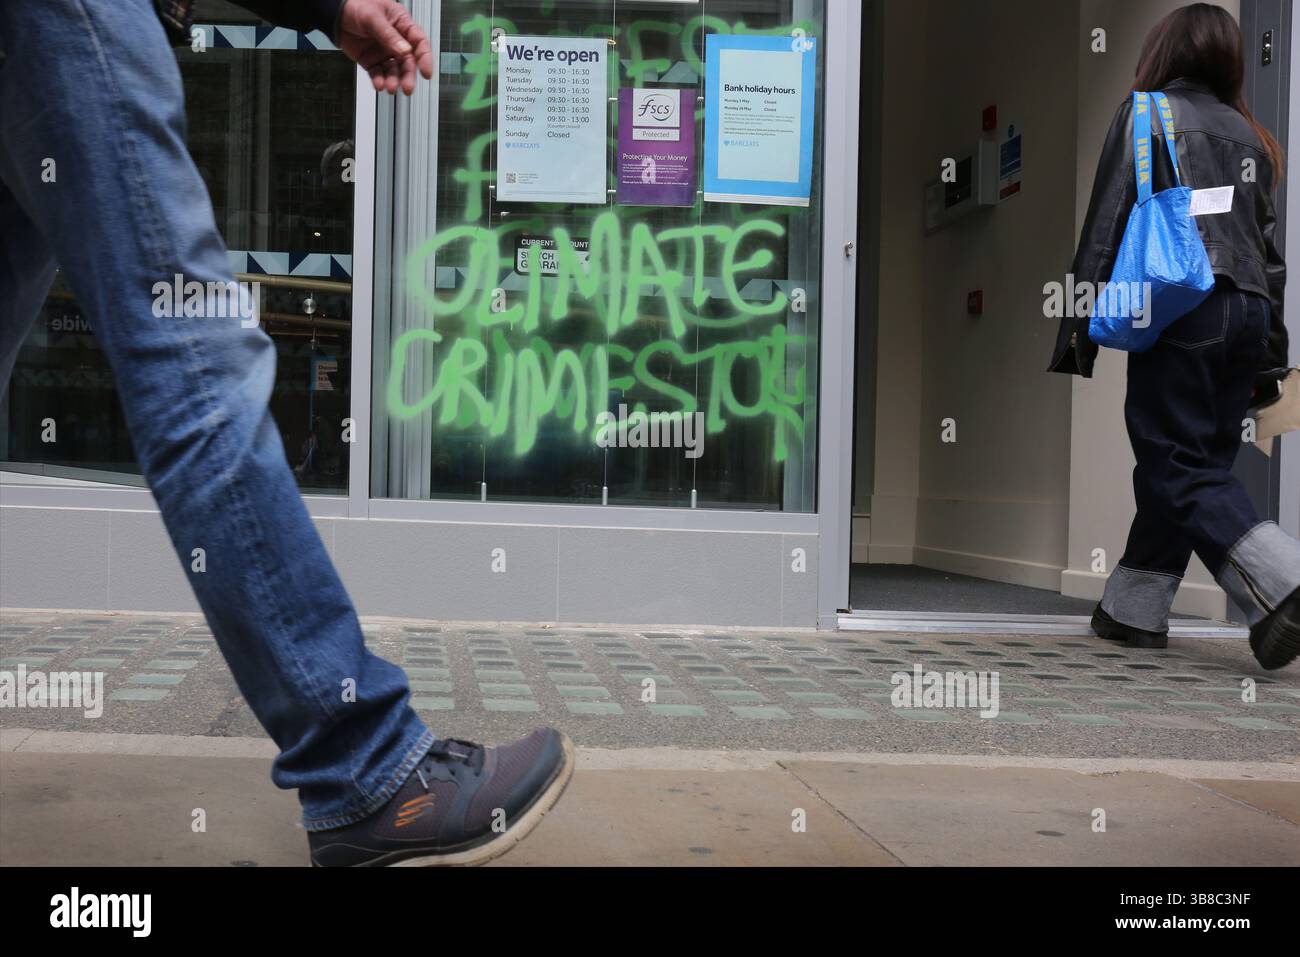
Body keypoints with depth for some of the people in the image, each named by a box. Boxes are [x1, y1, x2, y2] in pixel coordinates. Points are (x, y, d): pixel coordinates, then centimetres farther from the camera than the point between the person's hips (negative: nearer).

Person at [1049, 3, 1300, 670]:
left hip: (1181, 309, -6)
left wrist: (1080, 327, -4)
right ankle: (1135, 608, 16)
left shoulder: (1146, 113, 4)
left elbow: (1108, 222, -4)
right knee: (1193, 465, 10)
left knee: (1179, 472, -6)